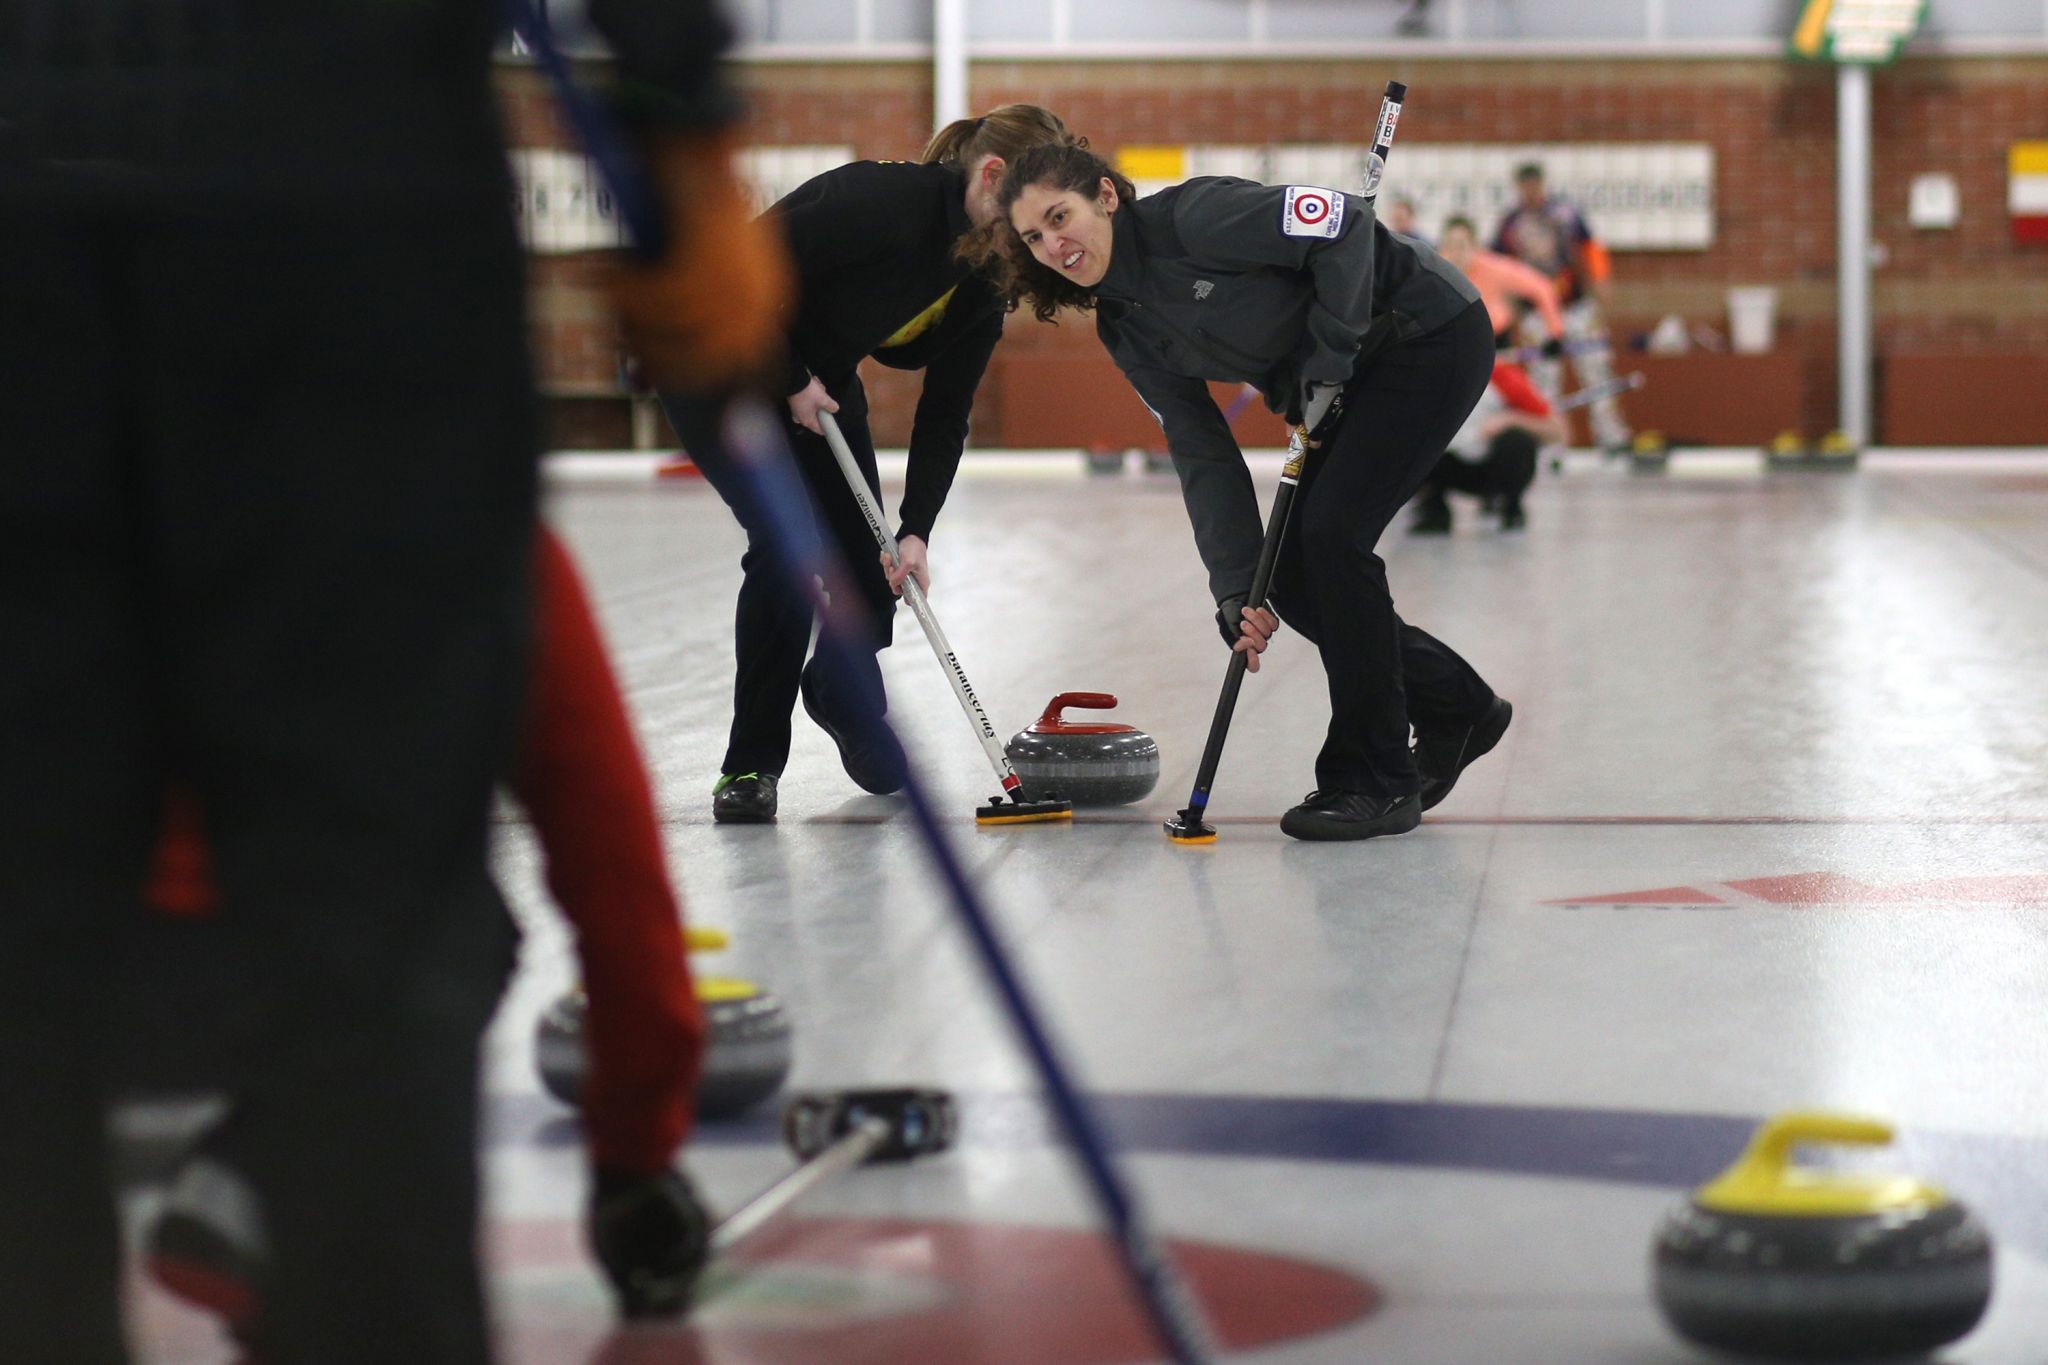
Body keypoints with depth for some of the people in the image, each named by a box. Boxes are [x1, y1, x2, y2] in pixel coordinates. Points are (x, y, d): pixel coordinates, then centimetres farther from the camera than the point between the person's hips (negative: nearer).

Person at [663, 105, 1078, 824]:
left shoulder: (985, 280, -8)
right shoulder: (886, 199, -32)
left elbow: (945, 415, -7)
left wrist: (916, 531, -16)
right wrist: (792, 382, -21)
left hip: (817, 379, 7)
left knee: (872, 569, 1)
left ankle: (841, 693, 35)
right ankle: (751, 765, -6)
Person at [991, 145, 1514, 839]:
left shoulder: (1190, 217, -24)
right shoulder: (1127, 330, -1)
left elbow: (1345, 224, -27)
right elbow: (1203, 456, -3)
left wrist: (1325, 363, -24)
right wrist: (1236, 591, -12)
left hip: (1432, 333, -8)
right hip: (1346, 383, 8)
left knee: (1330, 530, -19)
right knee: (1291, 580, 1)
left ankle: (1375, 782, -8)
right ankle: (1457, 707, 24)